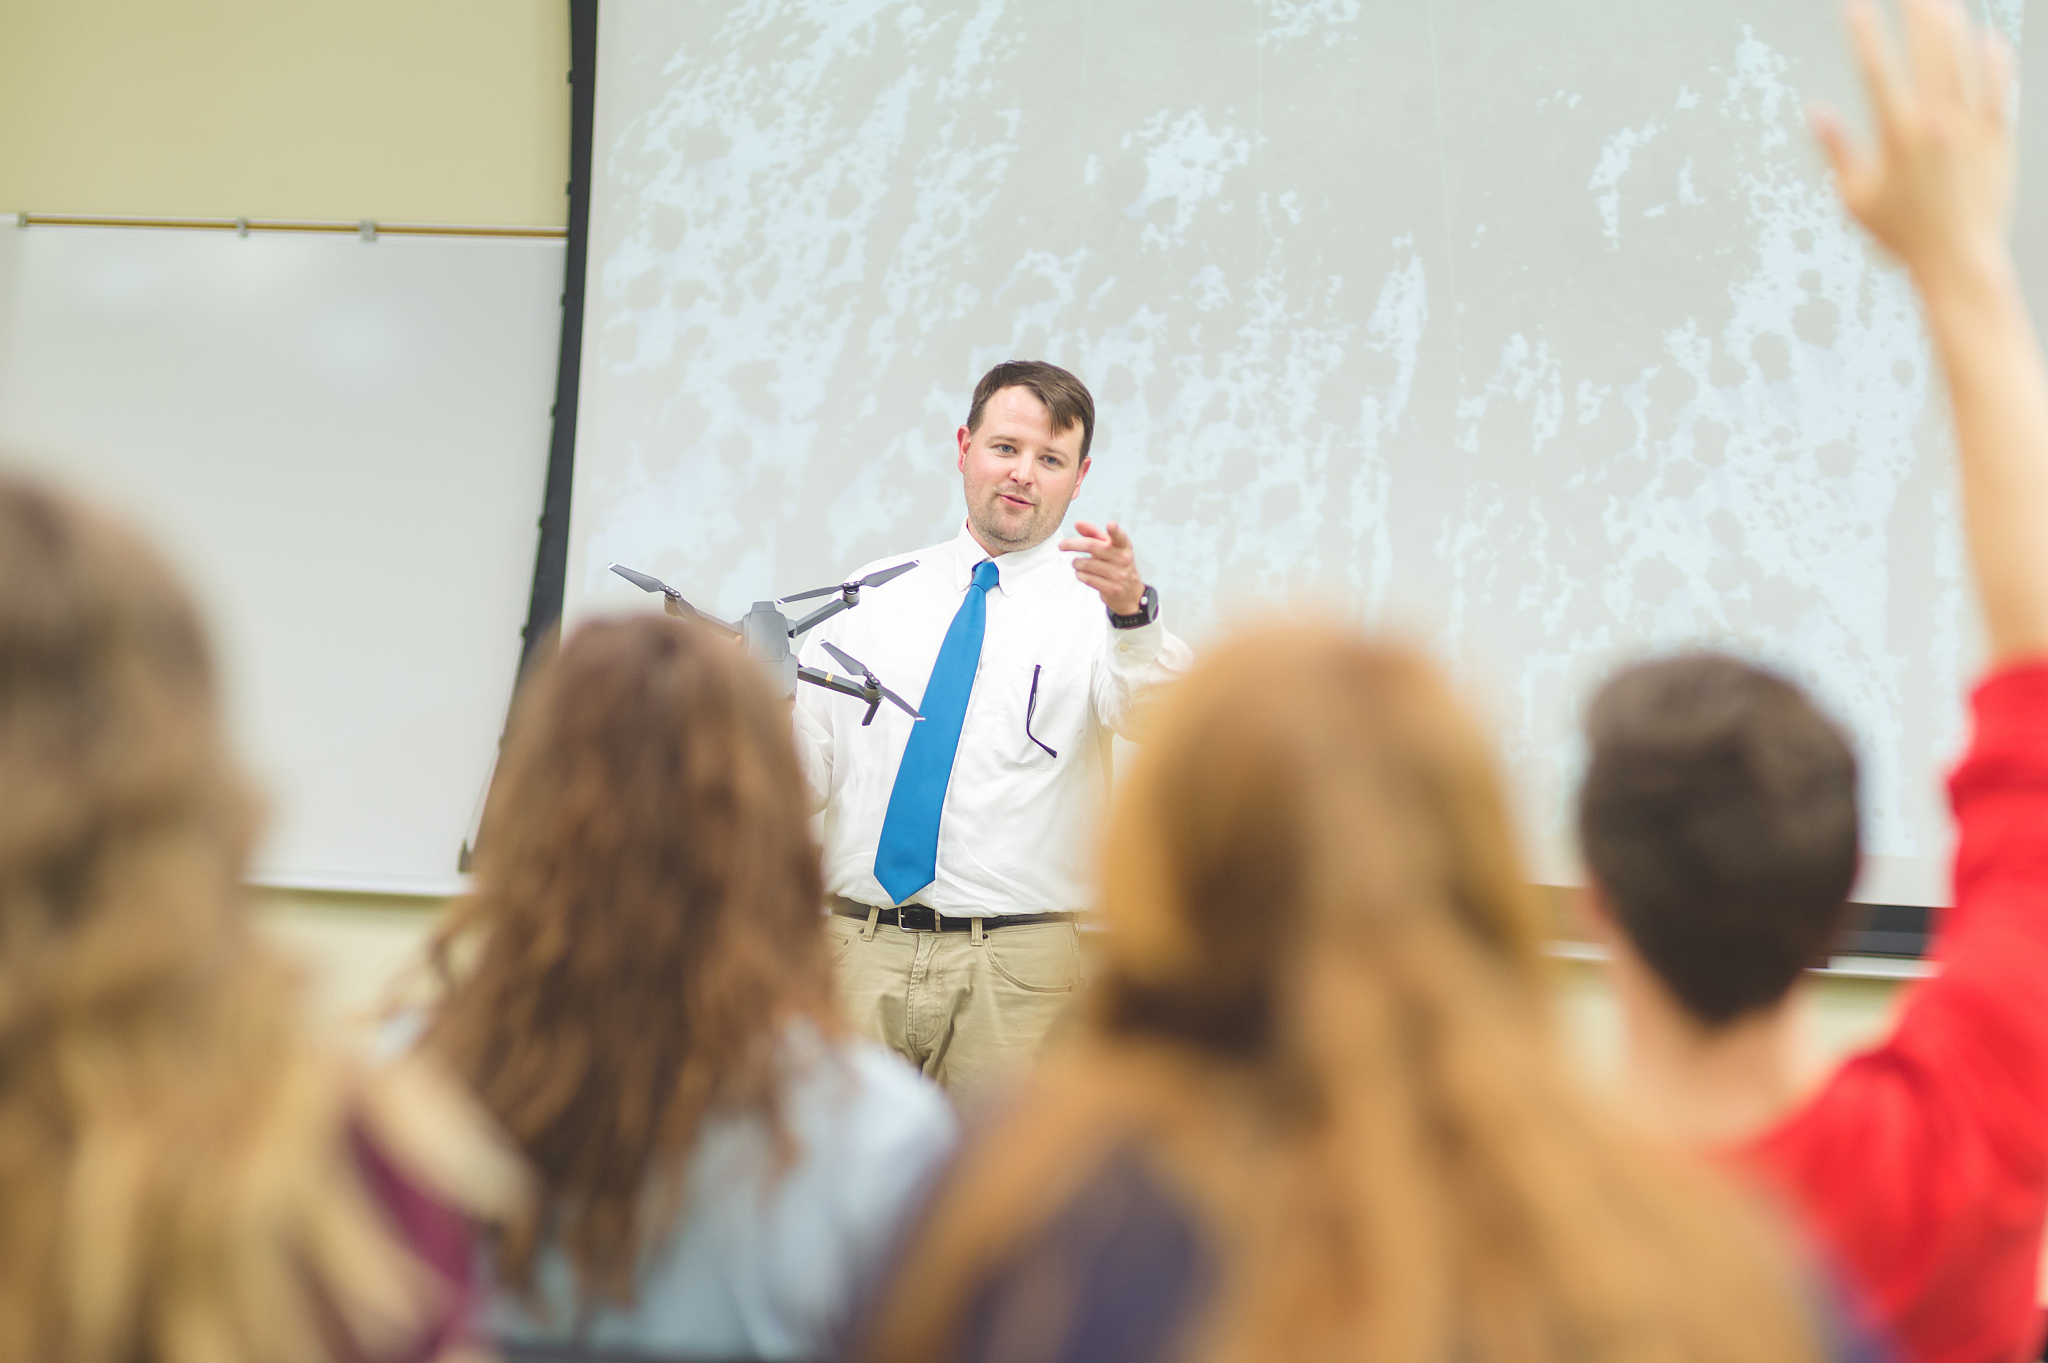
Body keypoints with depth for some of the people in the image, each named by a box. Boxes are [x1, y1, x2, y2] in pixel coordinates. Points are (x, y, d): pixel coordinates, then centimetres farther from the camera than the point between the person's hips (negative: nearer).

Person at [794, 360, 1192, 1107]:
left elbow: (1164, 720, -20)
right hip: (856, 947, 2)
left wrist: (1134, 615, -38)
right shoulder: (876, 593, 12)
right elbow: (807, 778, 7)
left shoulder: (1091, 607, 2)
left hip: (1013, 970, -2)